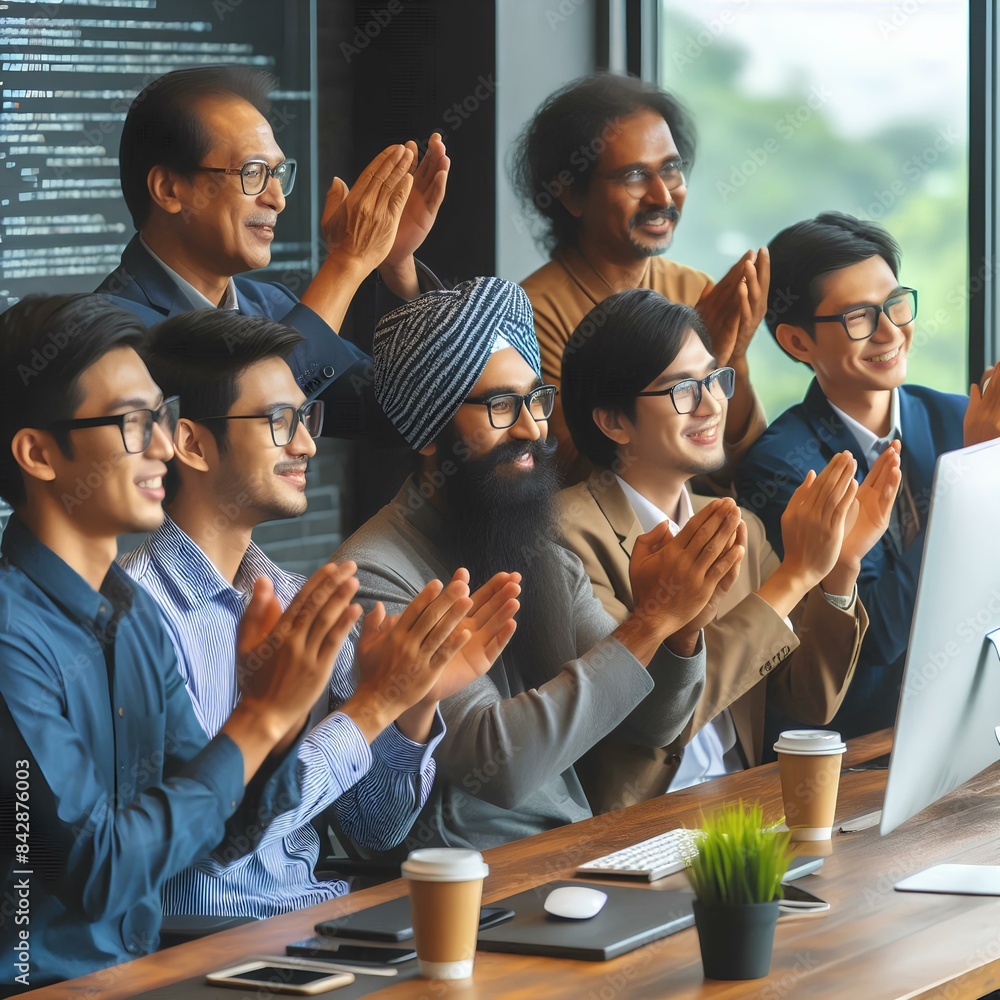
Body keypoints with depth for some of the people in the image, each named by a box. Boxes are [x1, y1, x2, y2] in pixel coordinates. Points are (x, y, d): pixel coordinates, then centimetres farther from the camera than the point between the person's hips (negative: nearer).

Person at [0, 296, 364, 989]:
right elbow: (98, 872, -19)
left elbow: (224, 834, 12)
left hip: (138, 972, 8)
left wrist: (278, 712, -6)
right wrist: (260, 719, -15)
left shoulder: (136, 613, 10)